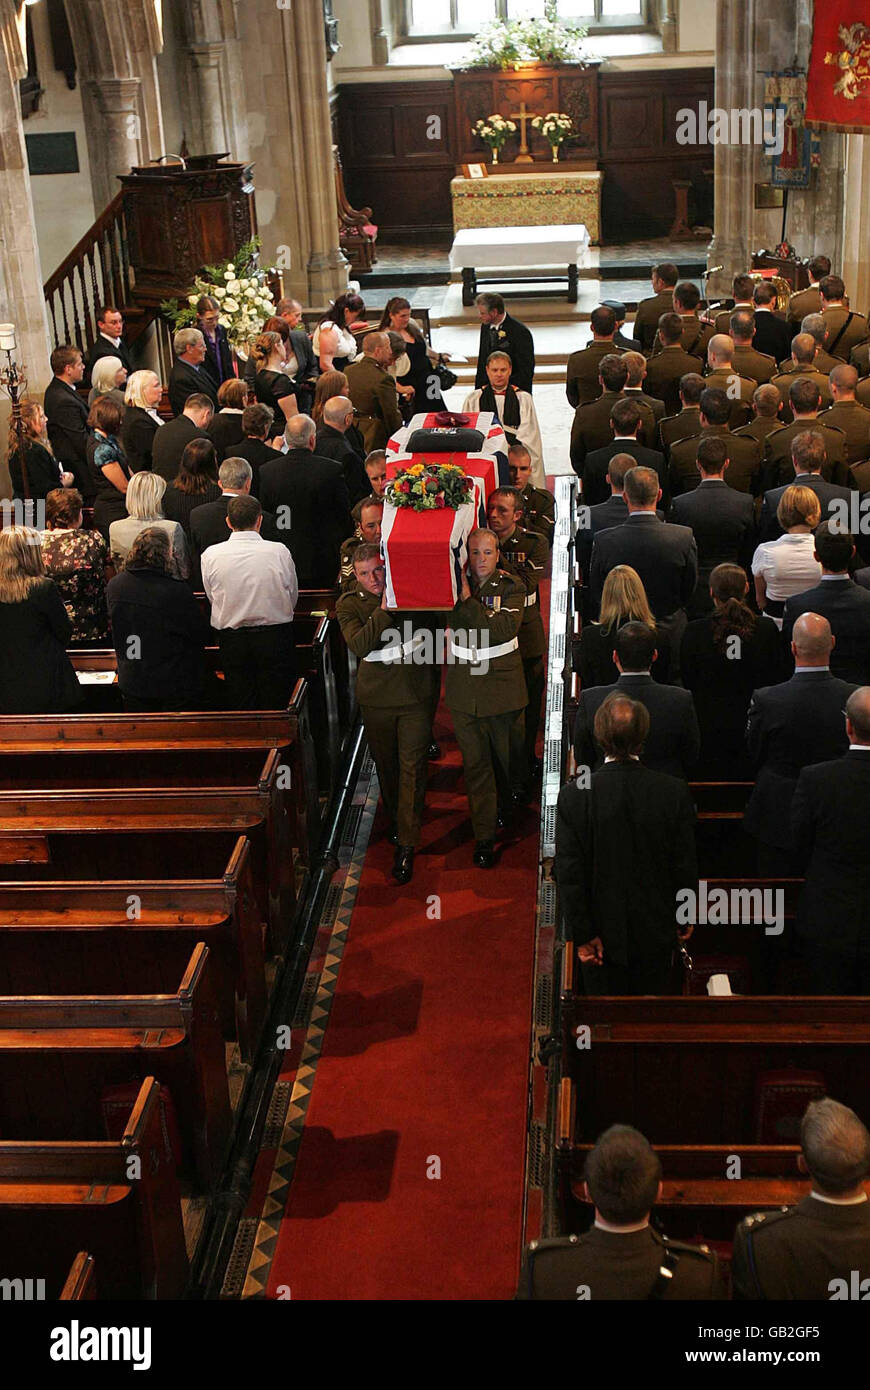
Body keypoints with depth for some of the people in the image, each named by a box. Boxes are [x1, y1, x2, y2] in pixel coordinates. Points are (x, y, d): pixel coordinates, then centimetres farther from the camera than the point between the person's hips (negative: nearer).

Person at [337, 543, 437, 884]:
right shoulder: (348, 605, -5)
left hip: (415, 693, -1)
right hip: (377, 697, 1)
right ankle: (394, 820, 40)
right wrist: (384, 611, -30)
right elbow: (359, 645, -22)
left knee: (412, 767, -4)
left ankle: (406, 844, -1)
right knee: (385, 765, 16)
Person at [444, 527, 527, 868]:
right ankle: (484, 836, 10)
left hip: (503, 686, -1)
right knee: (475, 763, 4)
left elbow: (504, 629, -21)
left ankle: (507, 809, 42)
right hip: (464, 689, 1)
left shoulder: (511, 587, -6)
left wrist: (468, 600, -23)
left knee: (509, 756, 15)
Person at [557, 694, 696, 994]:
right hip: (656, 933, 1)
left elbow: (569, 875, -14)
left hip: (603, 935, -1)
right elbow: (685, 865, -7)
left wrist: (582, 935, -4)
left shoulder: (573, 796, -20)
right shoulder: (675, 792, -17)